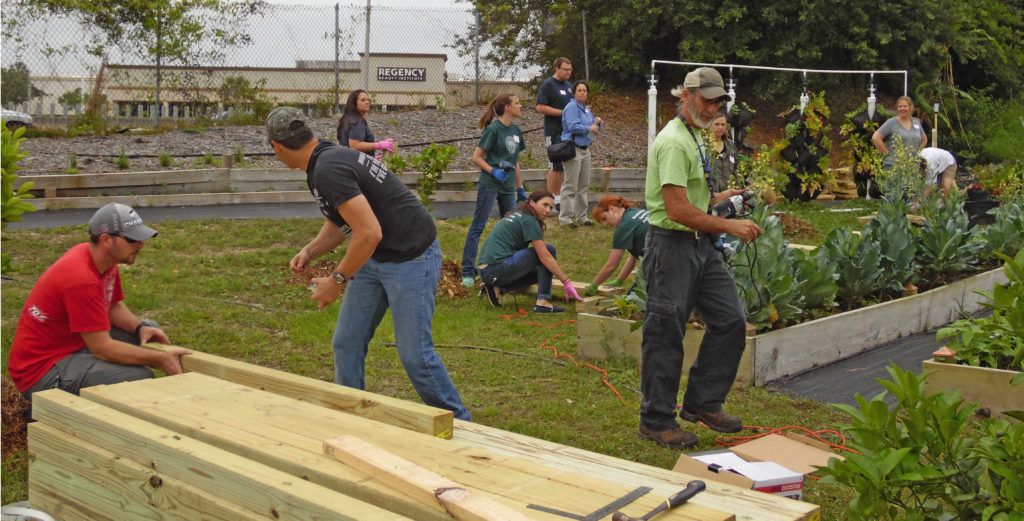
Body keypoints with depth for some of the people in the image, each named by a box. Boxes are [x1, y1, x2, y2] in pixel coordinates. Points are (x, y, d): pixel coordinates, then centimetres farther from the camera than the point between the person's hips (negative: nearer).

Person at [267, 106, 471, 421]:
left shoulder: (328, 171, -24)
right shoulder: (327, 158, 8)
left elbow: (369, 234, -29)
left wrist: (337, 280, -17)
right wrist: (310, 251, 6)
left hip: (411, 258, -10)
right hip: (373, 258, 10)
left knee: (415, 354, -6)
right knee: (346, 344, 9)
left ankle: (459, 427, 10)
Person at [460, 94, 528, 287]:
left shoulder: (516, 130, 11)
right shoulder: (493, 129, -11)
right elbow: (476, 157, -11)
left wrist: (520, 189, 18)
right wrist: (493, 171, -23)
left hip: (508, 186, 8)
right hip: (489, 185, -8)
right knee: (477, 227, -5)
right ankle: (468, 272, -4)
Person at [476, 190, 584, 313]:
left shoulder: (517, 216, 22)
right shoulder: (529, 220, -6)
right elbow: (545, 257, -12)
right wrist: (567, 282, -9)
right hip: (499, 266, -9)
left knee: (539, 272, 24)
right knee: (548, 250, -3)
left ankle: (497, 289, 7)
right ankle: (542, 302, -10)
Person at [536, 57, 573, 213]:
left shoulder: (568, 85, 18)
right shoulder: (548, 85, -9)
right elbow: (540, 107, -16)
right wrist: (563, 112, -19)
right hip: (554, 132, -8)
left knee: (564, 165, 10)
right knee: (555, 166, -6)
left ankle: (558, 196, 18)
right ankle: (552, 199, -1)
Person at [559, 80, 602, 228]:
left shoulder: (586, 108, 16)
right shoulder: (571, 107, -11)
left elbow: (594, 126, 22)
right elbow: (574, 127, -22)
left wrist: (597, 122, 1)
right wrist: (590, 128, -13)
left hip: (585, 149, 9)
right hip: (573, 149, -9)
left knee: (584, 185, 13)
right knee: (570, 186, -7)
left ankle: (581, 216, 21)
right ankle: (565, 218, -4)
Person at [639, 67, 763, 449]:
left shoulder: (694, 138, 17)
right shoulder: (674, 142, -17)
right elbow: (678, 209, -24)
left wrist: (717, 197, 13)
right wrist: (730, 227, -20)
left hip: (701, 246, 10)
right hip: (672, 247, -10)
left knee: (730, 321, 10)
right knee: (665, 336, -2)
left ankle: (702, 404, 22)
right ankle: (656, 422, 8)